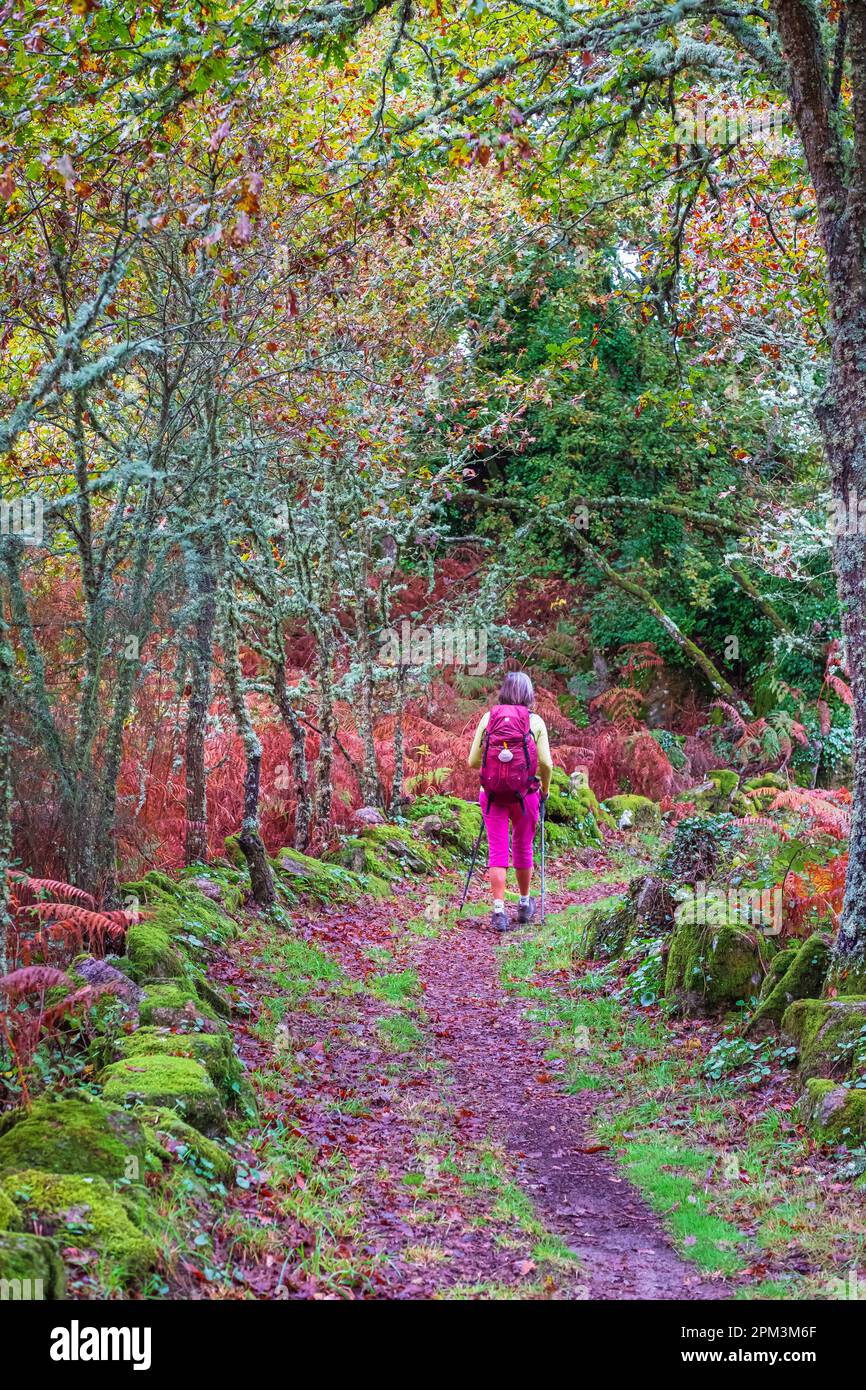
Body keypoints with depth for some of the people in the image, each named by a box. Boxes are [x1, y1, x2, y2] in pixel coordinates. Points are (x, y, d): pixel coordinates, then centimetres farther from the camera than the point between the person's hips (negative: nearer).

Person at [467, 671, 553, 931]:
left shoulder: (488, 718, 0)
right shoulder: (535, 722, -3)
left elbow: (473, 761, 0)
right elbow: (545, 763, -9)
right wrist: (545, 788, 10)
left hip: (493, 794, 0)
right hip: (525, 793, 0)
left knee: (497, 852, 2)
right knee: (523, 849, 17)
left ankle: (499, 910, -8)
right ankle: (524, 905, 33)